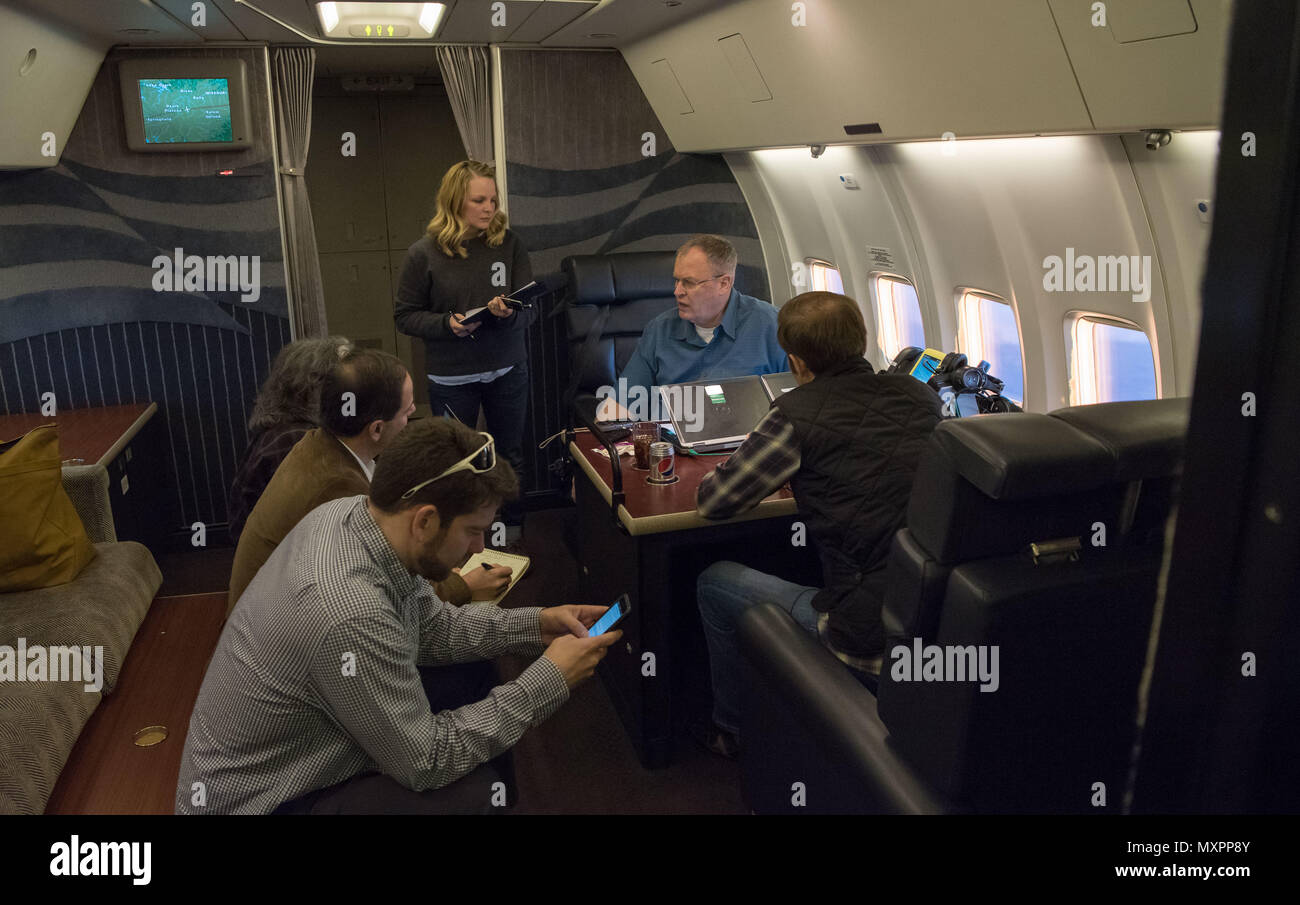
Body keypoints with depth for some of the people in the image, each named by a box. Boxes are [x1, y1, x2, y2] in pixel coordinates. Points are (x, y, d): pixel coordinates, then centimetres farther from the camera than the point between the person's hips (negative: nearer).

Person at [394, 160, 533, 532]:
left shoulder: (508, 243, -4)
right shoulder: (424, 253, -8)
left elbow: (529, 310, -4)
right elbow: (405, 316, -2)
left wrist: (508, 314, -27)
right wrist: (447, 323, -20)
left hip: (507, 371, 2)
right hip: (451, 379, -1)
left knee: (513, 456, 14)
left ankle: (517, 526, 34)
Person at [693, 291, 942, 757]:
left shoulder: (797, 414, -13)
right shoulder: (920, 394, 5)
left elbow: (711, 501, -3)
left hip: (871, 650, -7)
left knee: (715, 583, 16)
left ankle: (733, 731, 36)